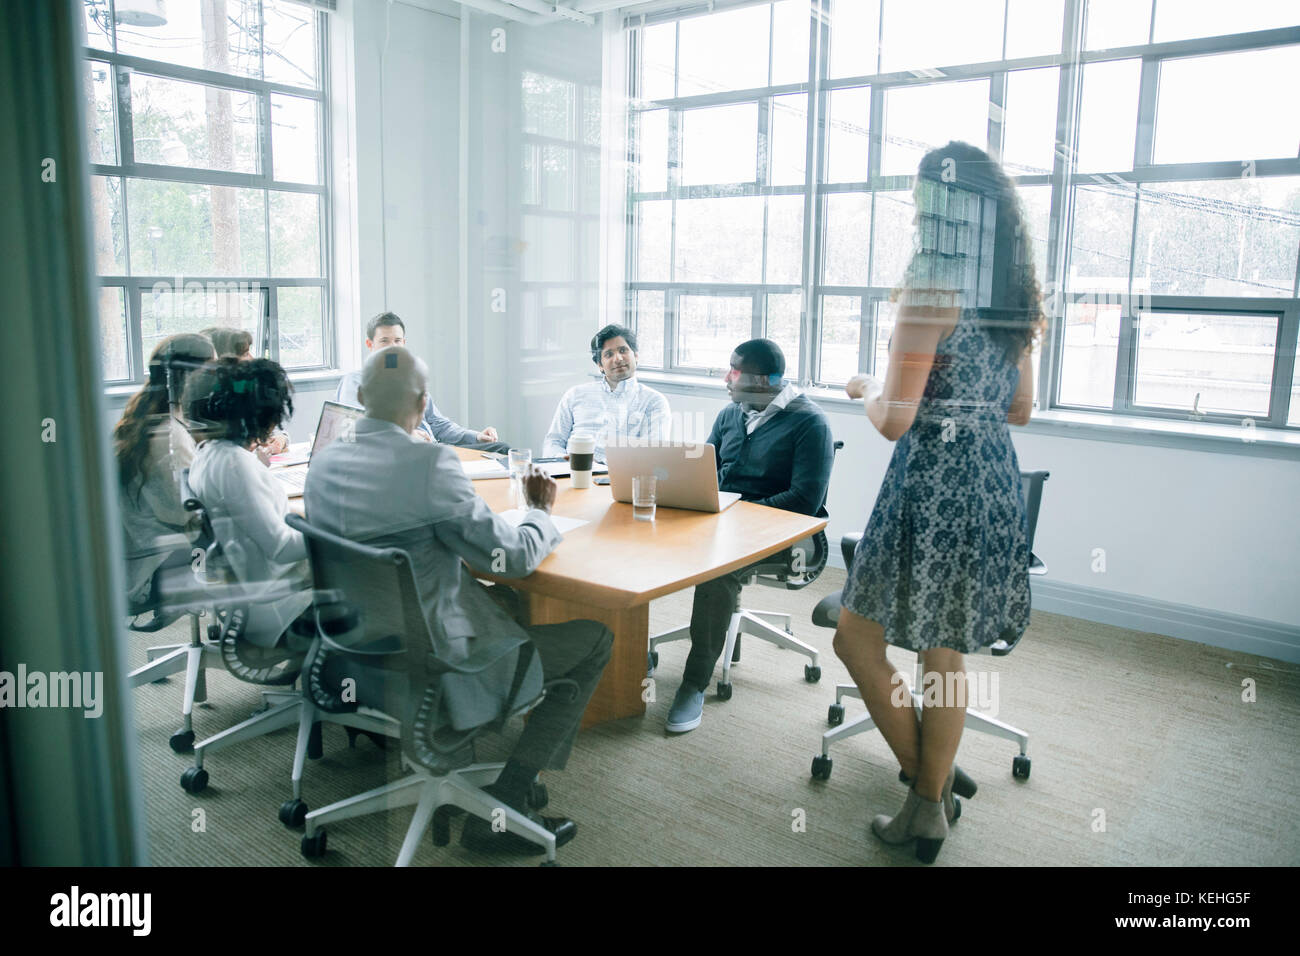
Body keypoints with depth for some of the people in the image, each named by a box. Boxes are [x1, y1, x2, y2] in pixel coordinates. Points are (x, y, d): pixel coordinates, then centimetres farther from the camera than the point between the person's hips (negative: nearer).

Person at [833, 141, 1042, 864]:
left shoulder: (931, 290, -15)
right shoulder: (1015, 298, 9)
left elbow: (894, 420, -17)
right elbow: (1020, 409, 17)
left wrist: (866, 389, 3)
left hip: (934, 480, -8)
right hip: (994, 474, 8)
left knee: (858, 637, 7)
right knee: (946, 653, 15)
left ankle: (931, 785, 17)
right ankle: (932, 806, 26)